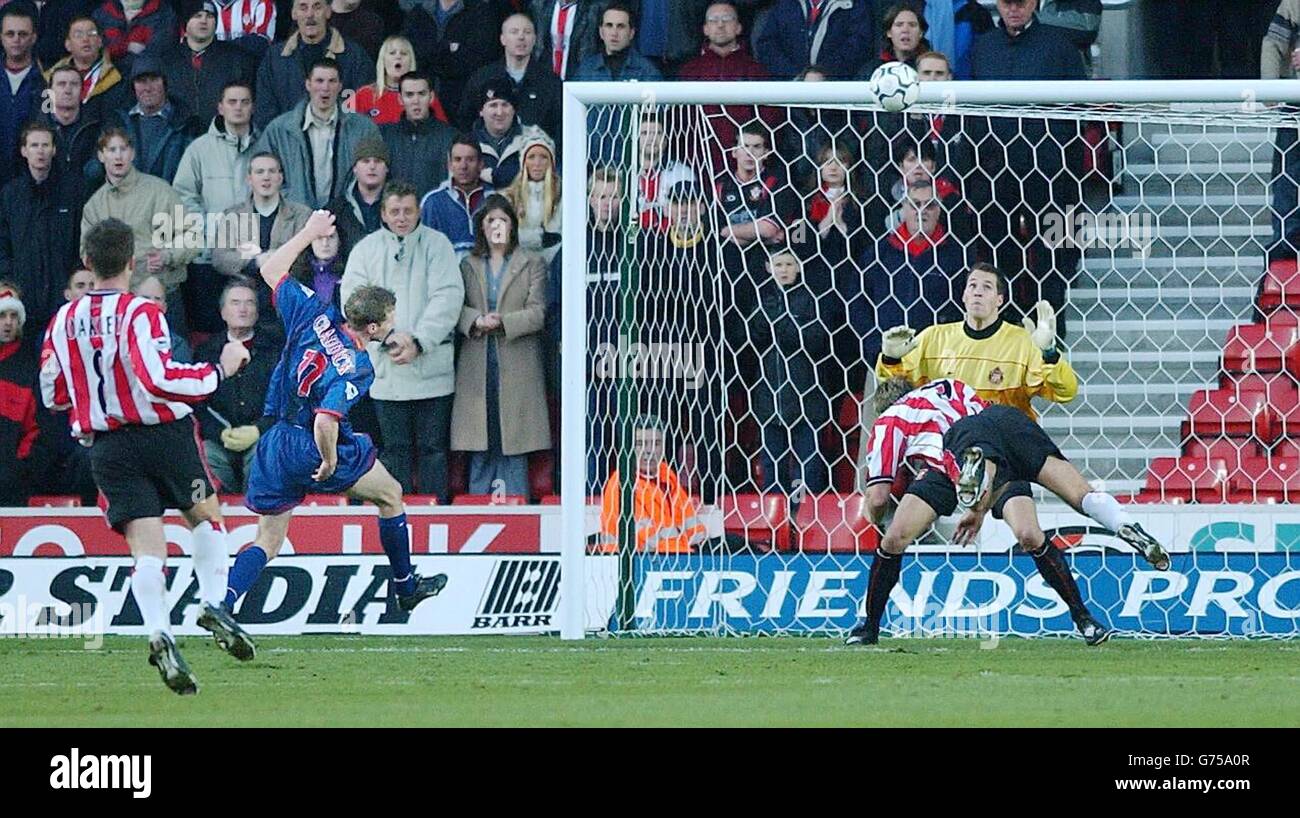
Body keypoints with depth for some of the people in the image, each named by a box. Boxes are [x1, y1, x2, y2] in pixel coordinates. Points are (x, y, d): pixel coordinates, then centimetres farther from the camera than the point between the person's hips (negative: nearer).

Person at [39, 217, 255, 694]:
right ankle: (213, 604, 4)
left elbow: (53, 395, 11)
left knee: (146, 547, -3)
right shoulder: (140, 314, -14)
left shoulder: (62, 323, 3)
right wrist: (218, 371, -15)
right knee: (205, 516, 20)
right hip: (165, 435, -3)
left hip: (107, 450, 3)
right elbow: (159, 379, -25)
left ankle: (159, 633, -23)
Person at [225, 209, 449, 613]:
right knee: (390, 495, 21)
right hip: (314, 449, -6)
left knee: (267, 542, 10)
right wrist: (329, 462, -16)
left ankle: (219, 603, -11)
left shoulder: (315, 317, -6)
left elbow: (272, 271, 8)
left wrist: (309, 232, 16)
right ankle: (405, 586, 35)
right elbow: (326, 422, -33)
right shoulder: (356, 367, -22)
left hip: (274, 445, 6)